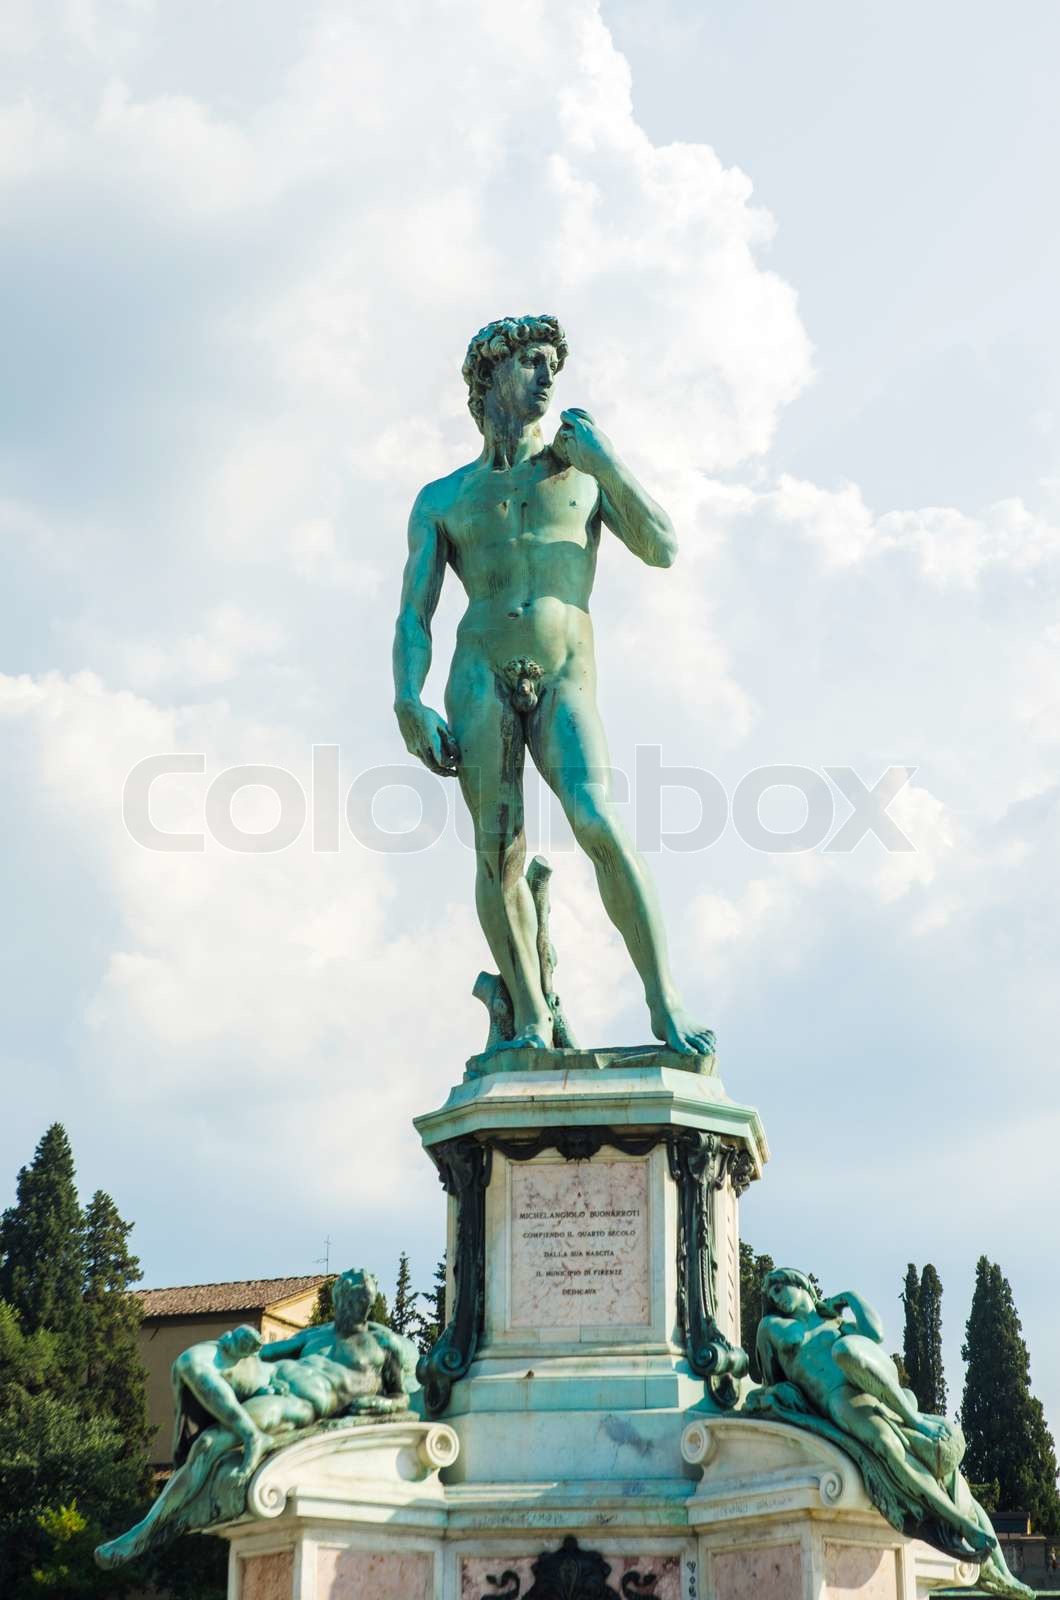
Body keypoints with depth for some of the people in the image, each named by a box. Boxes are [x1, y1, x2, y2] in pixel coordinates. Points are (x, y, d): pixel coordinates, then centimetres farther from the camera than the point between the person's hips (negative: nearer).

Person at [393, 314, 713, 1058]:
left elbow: (663, 550, 5)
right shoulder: (441, 500, 15)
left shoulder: (581, 466, 17)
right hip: (480, 677, 1)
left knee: (598, 823, -21)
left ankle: (666, 1004, -20)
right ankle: (532, 1023, -1)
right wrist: (410, 702, -9)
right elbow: (414, 615, 8)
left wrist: (608, 466, -5)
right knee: (499, 850, -8)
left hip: (566, 684, -1)